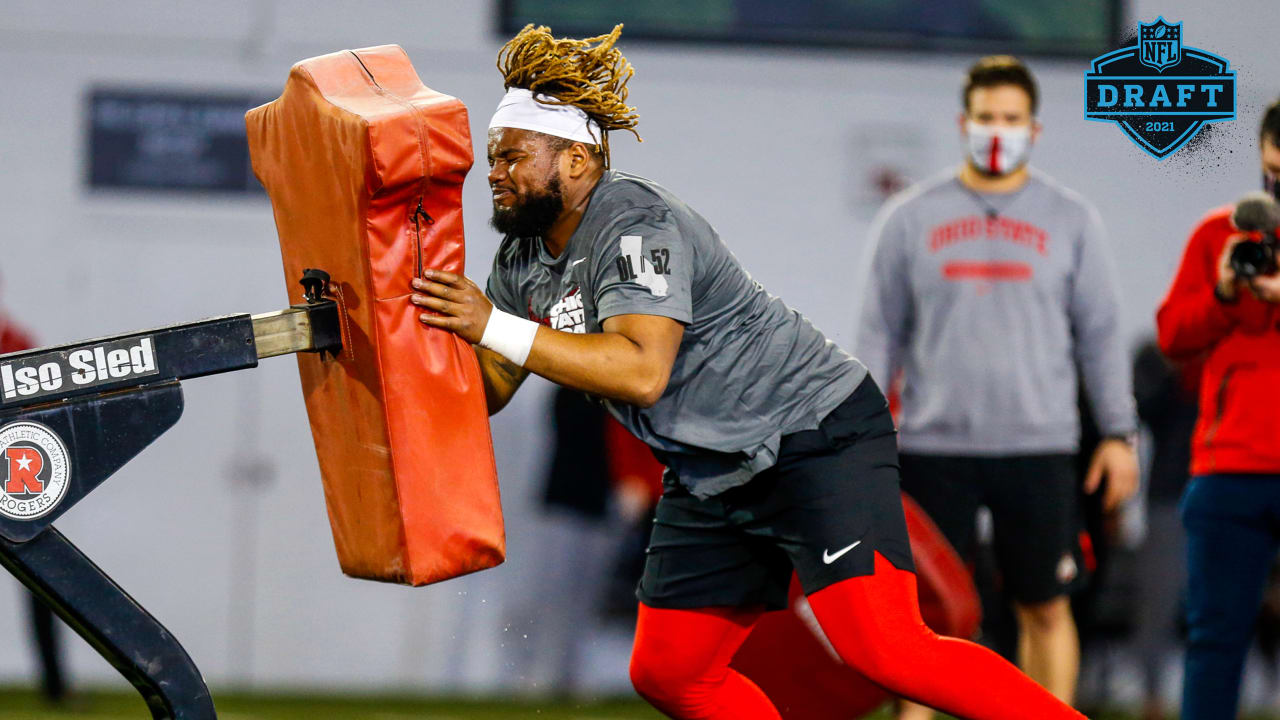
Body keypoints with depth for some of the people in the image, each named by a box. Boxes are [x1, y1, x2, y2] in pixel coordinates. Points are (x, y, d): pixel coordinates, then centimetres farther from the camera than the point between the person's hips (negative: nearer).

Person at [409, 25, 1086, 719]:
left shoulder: (635, 225, -21)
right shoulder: (523, 259, 6)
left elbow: (642, 371, -34)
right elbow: (488, 391, 10)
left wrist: (495, 327, -34)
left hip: (817, 434, -9)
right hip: (713, 478, 10)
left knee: (884, 649, -21)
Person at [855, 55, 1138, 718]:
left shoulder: (1070, 220, 8)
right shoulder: (909, 218, 8)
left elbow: (1100, 334, 10)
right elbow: (880, 334, 10)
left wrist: (1119, 433, 4)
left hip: (1038, 446, 0)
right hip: (933, 445, 0)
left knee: (1046, 609, 2)